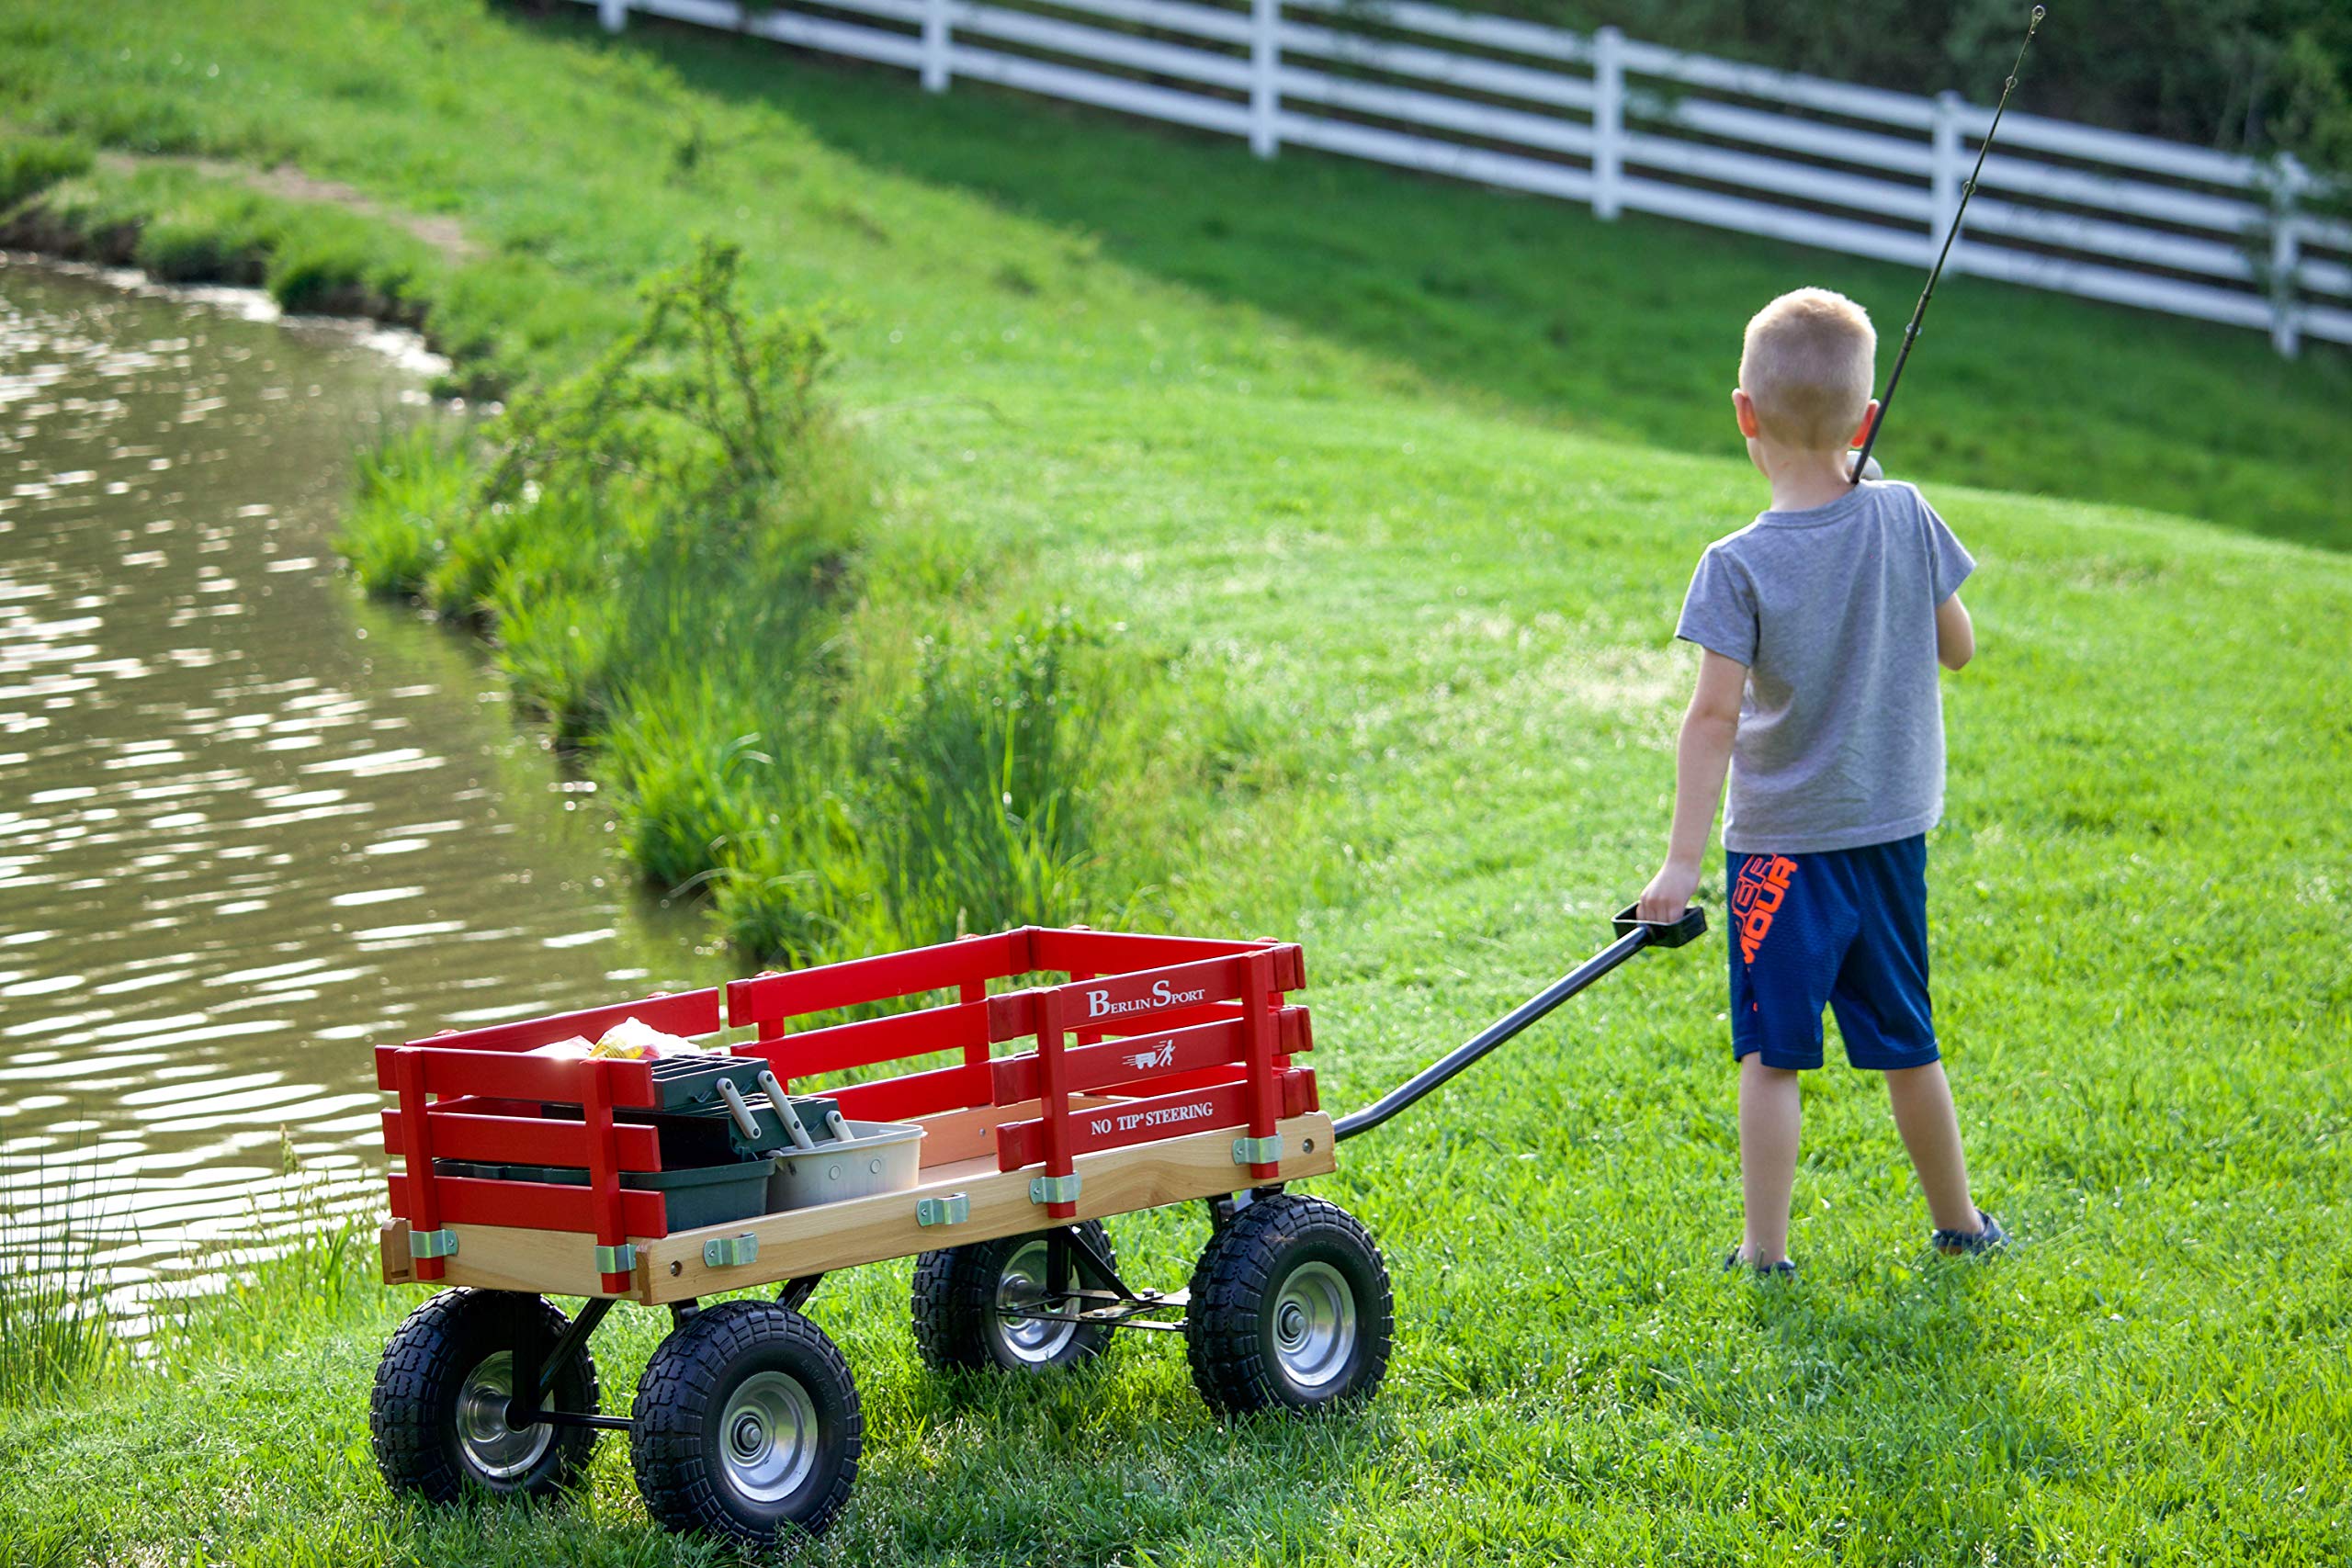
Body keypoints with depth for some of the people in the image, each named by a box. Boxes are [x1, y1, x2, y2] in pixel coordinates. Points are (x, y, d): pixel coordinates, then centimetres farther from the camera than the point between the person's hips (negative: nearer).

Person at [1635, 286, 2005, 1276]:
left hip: (1780, 843, -4)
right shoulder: (1906, 519, -6)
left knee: (1771, 1053, 3)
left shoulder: (1741, 565, -16)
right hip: (1893, 828, 4)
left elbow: (1714, 717, -19)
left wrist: (1681, 861, -17)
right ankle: (1958, 1223, 29)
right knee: (1906, 1043, 18)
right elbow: (1957, 646, 6)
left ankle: (1765, 1248, 4)